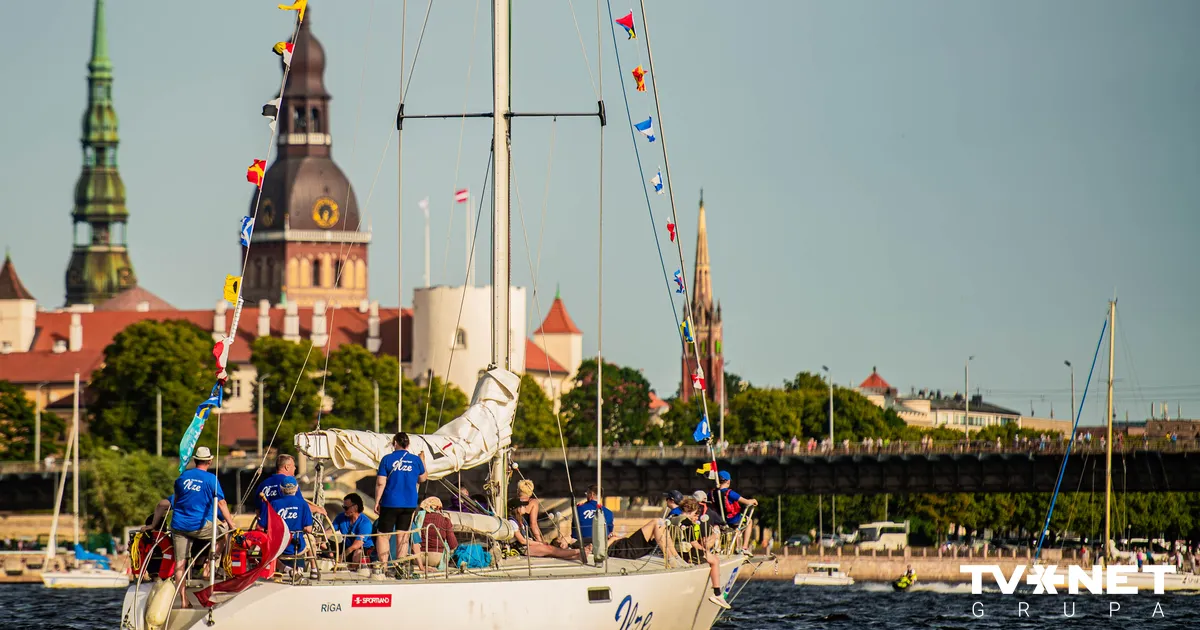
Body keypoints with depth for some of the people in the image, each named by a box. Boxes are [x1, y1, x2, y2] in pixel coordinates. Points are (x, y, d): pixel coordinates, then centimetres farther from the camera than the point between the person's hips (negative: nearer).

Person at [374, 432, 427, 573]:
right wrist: (423, 462, 32)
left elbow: (380, 483, -8)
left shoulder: (387, 459, -6)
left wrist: (377, 502, -1)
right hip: (410, 504, 3)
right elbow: (422, 478, 18)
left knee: (384, 535, 6)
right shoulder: (416, 460, 2)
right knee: (403, 536, 8)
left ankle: (383, 566, -2)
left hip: (390, 504, -3)